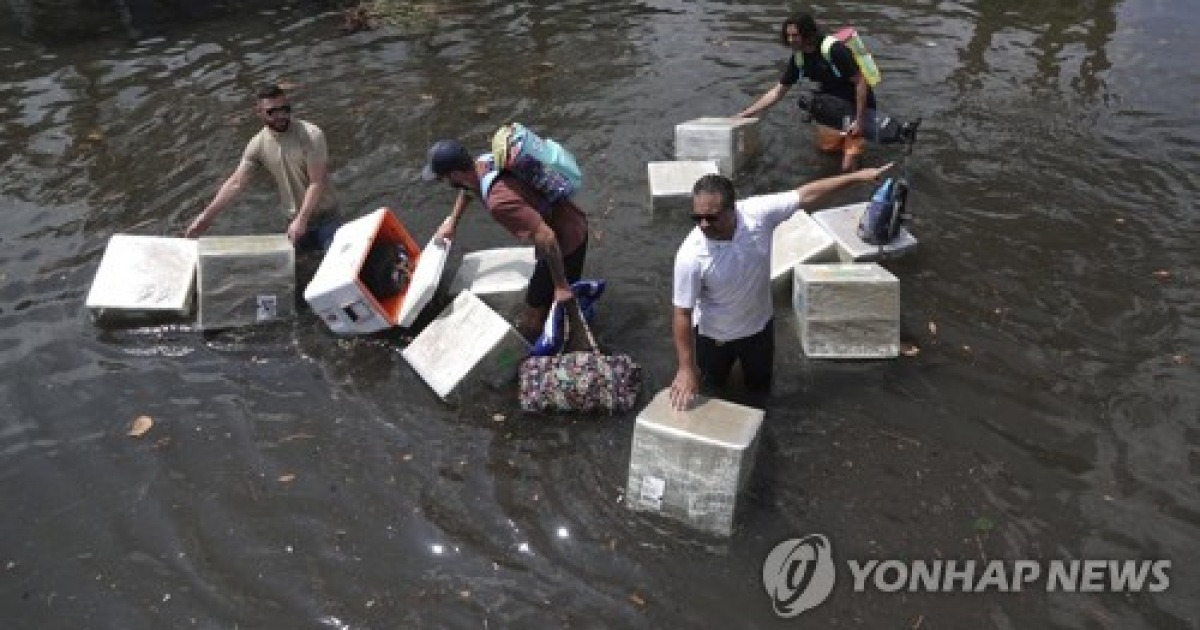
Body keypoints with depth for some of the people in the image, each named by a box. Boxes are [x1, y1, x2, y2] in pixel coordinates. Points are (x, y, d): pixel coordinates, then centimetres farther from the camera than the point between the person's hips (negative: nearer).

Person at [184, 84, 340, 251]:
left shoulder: (311, 135, -18)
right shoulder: (258, 144, -5)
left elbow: (317, 183, -20)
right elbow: (235, 183, -4)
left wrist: (302, 220, -27)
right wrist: (207, 215, -11)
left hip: (325, 217, -4)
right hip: (295, 219, 4)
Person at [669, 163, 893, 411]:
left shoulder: (757, 213, -28)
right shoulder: (691, 255, -34)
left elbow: (805, 195, -14)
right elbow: (682, 313, -26)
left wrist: (858, 176, -10)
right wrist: (686, 368, -25)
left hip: (759, 326, 3)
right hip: (714, 335, -2)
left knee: (759, 391, 24)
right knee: (710, 389, 24)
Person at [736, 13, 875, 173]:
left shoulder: (834, 49, -26)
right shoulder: (798, 58, -5)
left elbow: (861, 81, -24)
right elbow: (777, 92, 1)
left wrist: (859, 120, -26)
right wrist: (744, 115, -3)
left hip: (857, 106, -7)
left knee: (848, 167, -12)